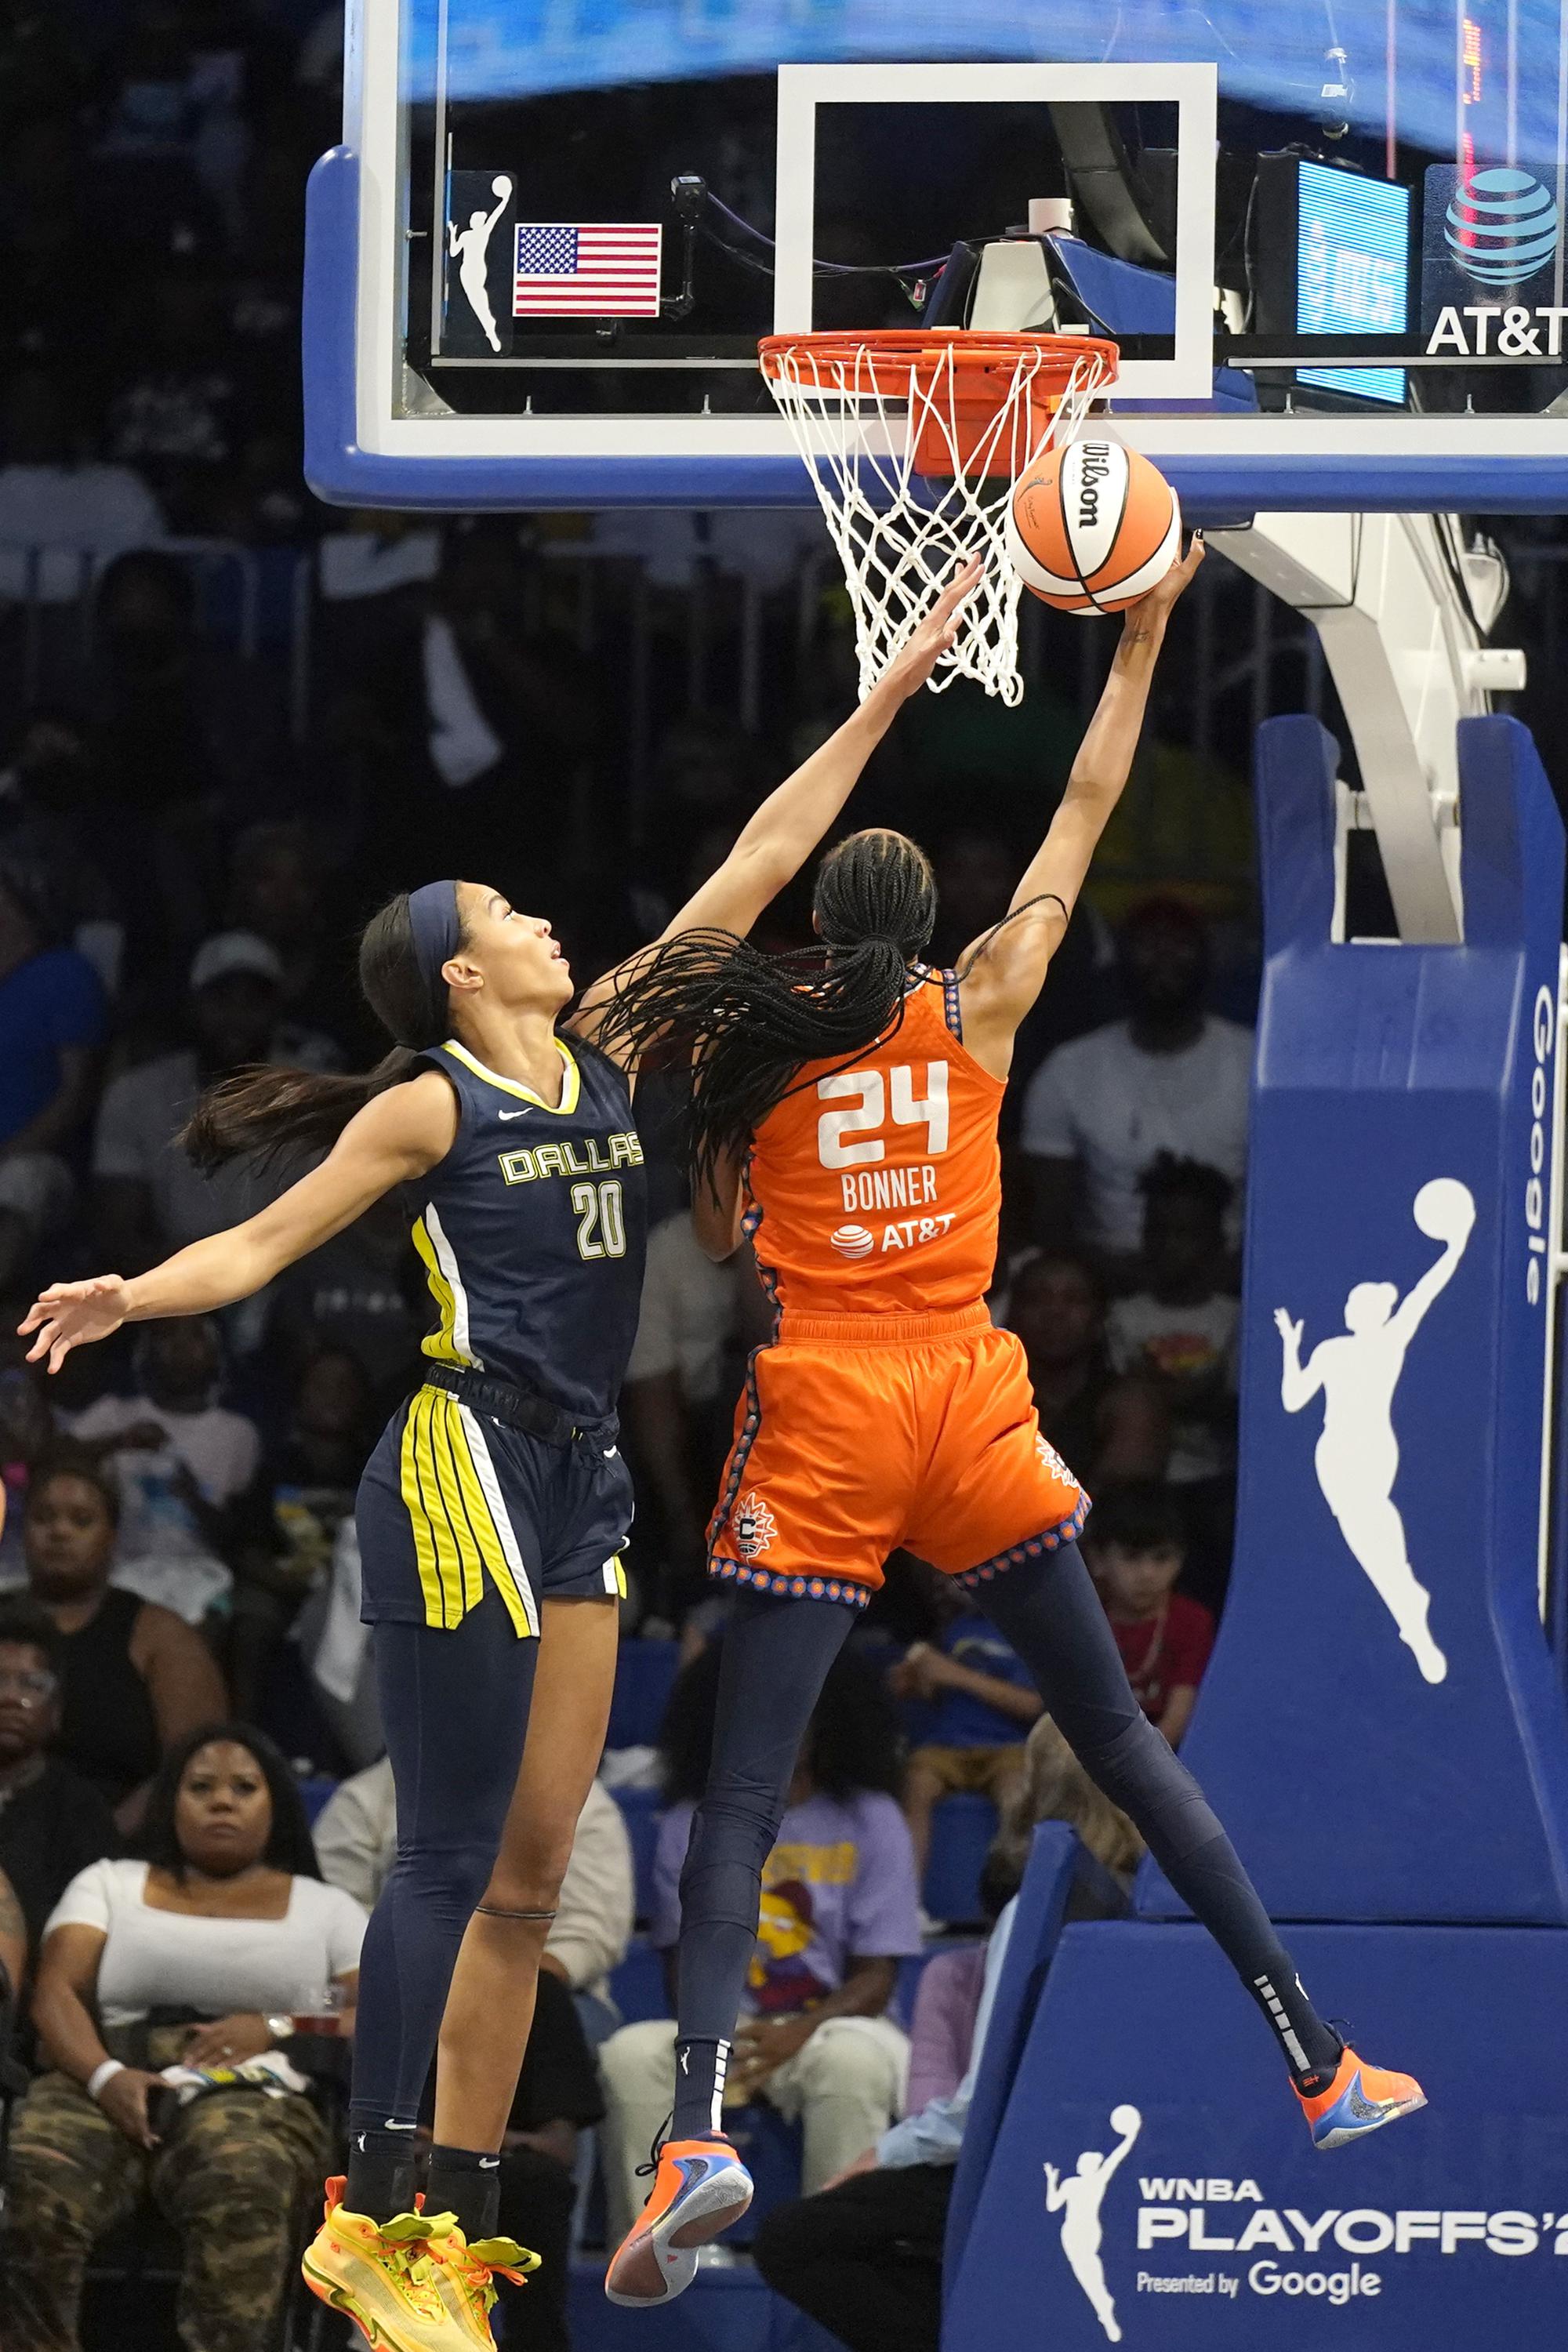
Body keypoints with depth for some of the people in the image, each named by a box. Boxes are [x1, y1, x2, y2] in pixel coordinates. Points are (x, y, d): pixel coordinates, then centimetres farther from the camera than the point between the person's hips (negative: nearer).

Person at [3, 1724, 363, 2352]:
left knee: (240, 2184, -41)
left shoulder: (323, 1908, 24)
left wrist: (276, 2027, -8)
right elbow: (56, 1994, 10)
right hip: (112, 2084, 1)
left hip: (249, 2095, -1)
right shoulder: (110, 1885, 26)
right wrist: (105, 2076, -12)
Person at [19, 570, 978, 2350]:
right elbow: (272, 1238, -7)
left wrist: (889, 697, 14)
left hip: (577, 1483, 7)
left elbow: (757, 864, 14)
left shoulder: (606, 1054, 12)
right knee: (453, 1856, -9)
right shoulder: (430, 1108, -4)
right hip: (466, 1470, -7)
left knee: (528, 1872, 7)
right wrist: (132, 1297, -27)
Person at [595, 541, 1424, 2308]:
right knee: (1118, 1735, 12)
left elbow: (720, 1232, 13)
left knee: (744, 1785, -7)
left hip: (819, 1414, -1)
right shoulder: (979, 1012, 5)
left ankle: (699, 2135, -28)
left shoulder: (760, 1043, 4)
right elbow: (1085, 816, 14)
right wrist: (1139, 638, 20)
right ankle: (1322, 2070, 13)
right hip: (966, 1399, 1)